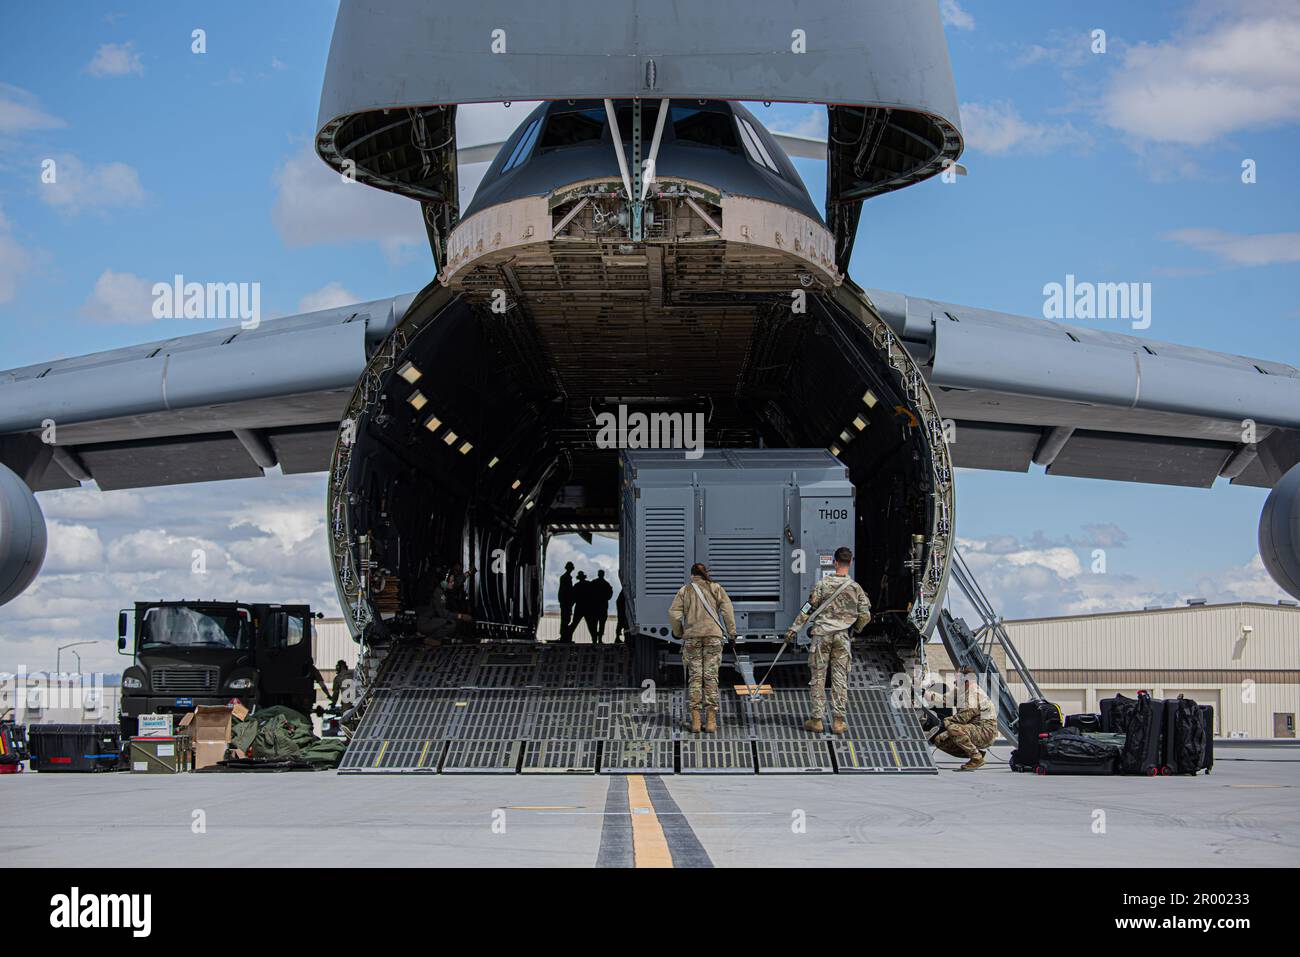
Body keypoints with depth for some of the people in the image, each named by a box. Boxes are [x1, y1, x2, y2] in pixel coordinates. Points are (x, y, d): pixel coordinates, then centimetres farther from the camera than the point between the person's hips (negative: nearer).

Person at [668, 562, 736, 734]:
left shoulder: (684, 590, 9)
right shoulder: (716, 588, 8)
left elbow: (674, 613, 0)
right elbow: (727, 609, -4)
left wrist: (678, 633, 14)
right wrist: (732, 631, 2)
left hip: (692, 636, 1)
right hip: (713, 635, 0)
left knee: (694, 676, 4)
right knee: (711, 676, 0)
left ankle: (695, 720, -2)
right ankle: (711, 721, -3)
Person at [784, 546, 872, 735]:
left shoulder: (823, 584, -4)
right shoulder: (856, 588, 0)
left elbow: (808, 609, -5)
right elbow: (865, 616, 2)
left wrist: (794, 629, 0)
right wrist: (854, 629, 21)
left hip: (822, 634, -1)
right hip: (843, 638, 1)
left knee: (818, 677, 5)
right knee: (840, 679, 6)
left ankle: (817, 719, 4)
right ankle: (838, 721, 4)